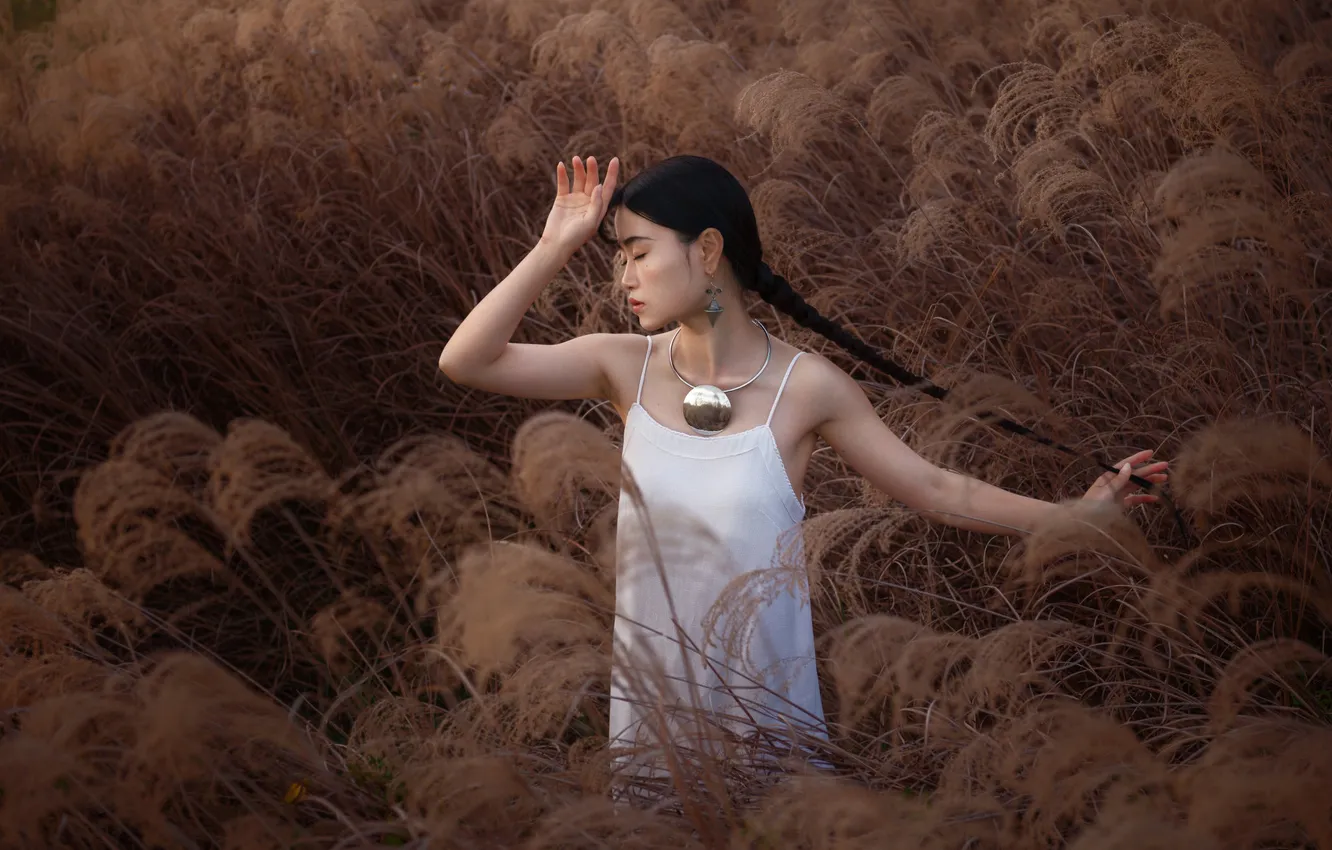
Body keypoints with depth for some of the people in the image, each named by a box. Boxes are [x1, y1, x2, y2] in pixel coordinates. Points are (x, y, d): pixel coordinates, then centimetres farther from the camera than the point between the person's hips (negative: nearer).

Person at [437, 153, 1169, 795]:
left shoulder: (806, 387, -8)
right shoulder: (627, 366, -3)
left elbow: (935, 491, -2)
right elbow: (465, 362, -7)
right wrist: (553, 250, -12)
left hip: (766, 700, -2)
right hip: (646, 696, 2)